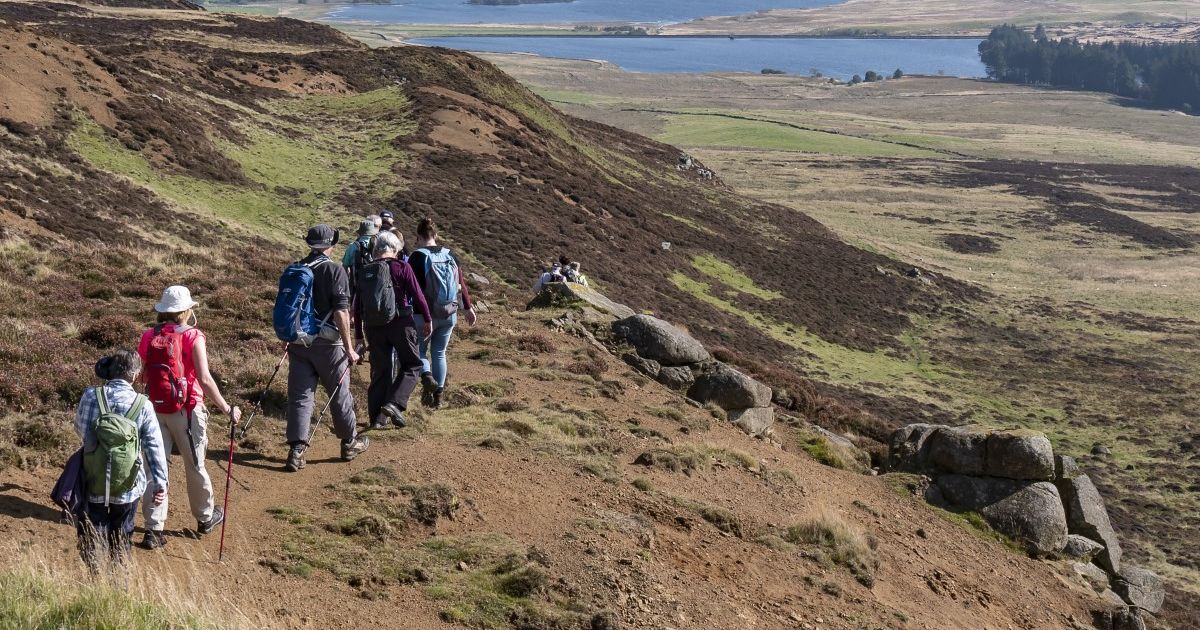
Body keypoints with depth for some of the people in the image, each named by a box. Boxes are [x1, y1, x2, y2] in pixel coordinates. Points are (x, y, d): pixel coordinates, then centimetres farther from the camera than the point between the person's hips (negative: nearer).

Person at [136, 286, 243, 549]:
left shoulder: (148, 337, 1)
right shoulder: (193, 337, -11)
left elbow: (141, 376, 5)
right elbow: (204, 379, -18)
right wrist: (227, 409, -15)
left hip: (155, 409, 3)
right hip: (186, 410, -3)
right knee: (195, 466, 14)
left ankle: (153, 529, 4)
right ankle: (205, 518, 32)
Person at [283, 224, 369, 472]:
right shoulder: (334, 271, -11)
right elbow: (341, 312, -16)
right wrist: (349, 348, -13)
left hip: (298, 341, 4)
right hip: (326, 343, -4)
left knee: (300, 395, 5)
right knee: (339, 394, 11)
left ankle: (296, 450, -2)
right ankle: (350, 443, 25)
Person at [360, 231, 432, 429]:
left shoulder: (365, 273, 9)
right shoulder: (401, 267, -6)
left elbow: (358, 306, 13)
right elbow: (417, 295, -9)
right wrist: (428, 320, 2)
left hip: (374, 327, 5)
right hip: (400, 323, -4)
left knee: (379, 371, 12)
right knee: (411, 366, 9)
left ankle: (377, 417, 12)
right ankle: (394, 403, -11)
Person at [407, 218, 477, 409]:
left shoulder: (417, 257, -11)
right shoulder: (450, 256, 2)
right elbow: (461, 284, 8)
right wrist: (468, 307, 19)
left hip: (425, 314, -4)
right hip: (449, 314, 4)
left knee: (419, 349, 12)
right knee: (439, 353, 16)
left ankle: (427, 377, -17)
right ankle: (438, 396, 17)